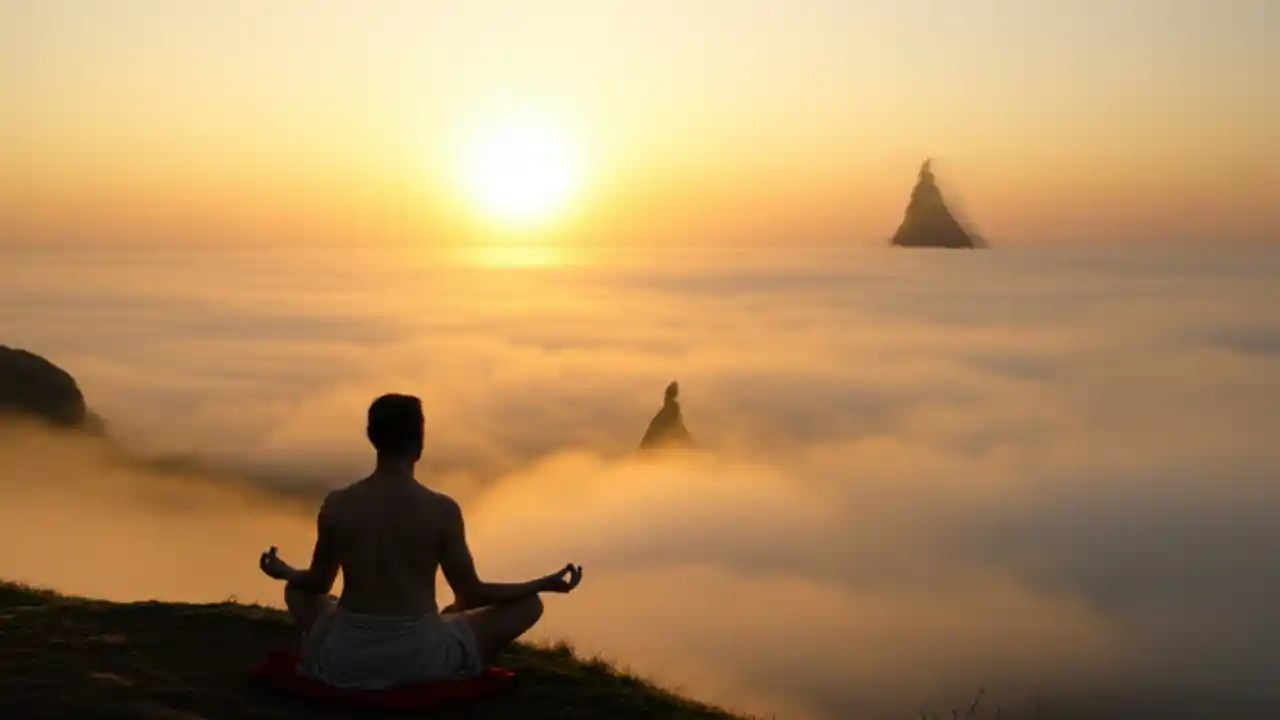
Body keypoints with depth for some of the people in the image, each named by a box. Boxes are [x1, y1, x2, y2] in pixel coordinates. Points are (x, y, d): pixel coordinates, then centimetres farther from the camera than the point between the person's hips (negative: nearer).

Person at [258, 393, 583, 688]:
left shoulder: (336, 504, -6)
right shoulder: (442, 510, -14)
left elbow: (319, 582, 9)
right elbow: (471, 594, -6)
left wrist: (285, 573, 32)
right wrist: (545, 584, 6)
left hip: (345, 658, 4)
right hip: (420, 658, -4)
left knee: (298, 590, 35)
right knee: (528, 604, 13)